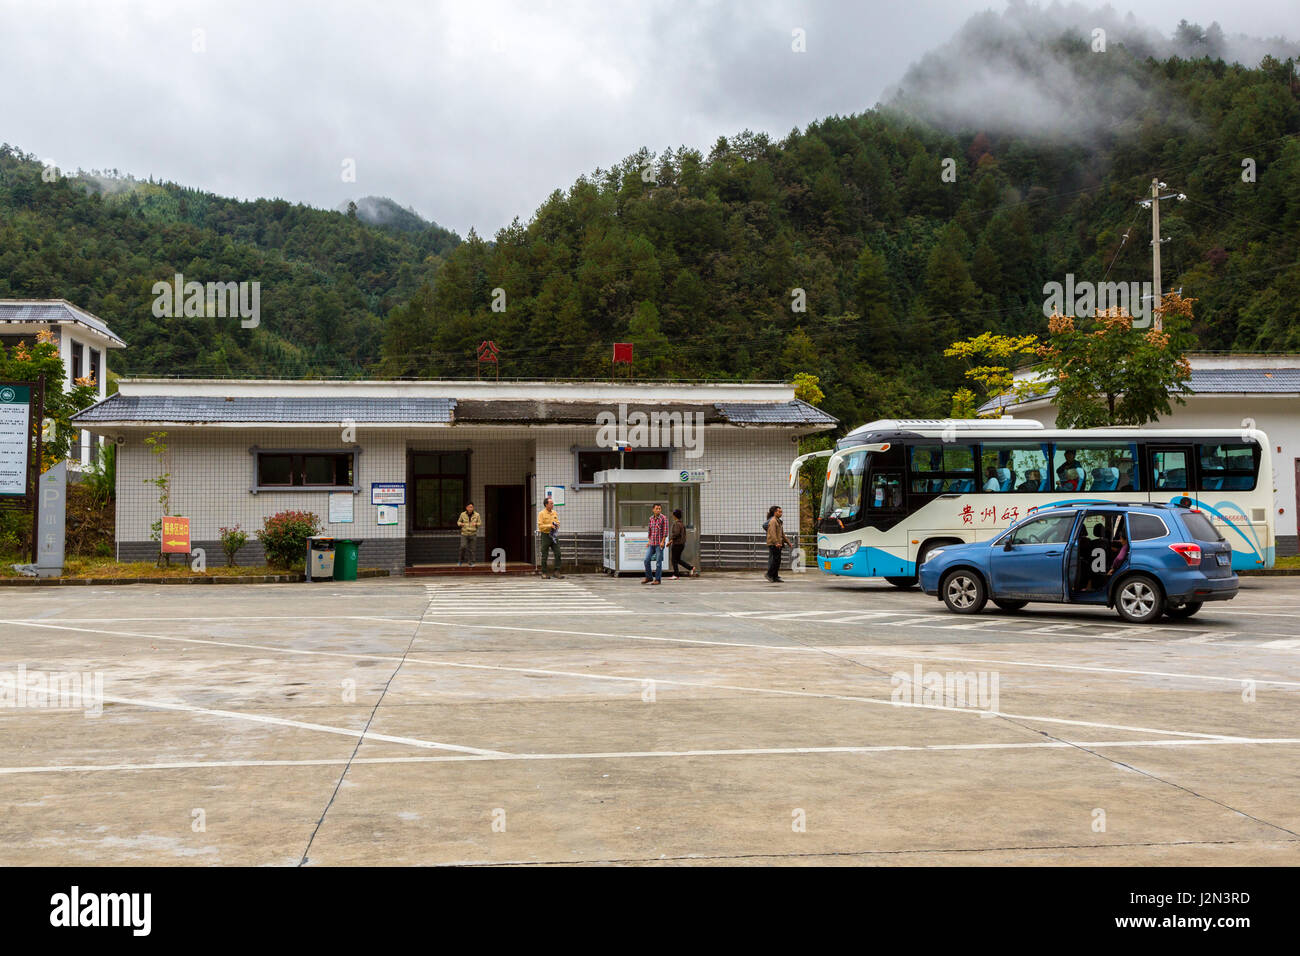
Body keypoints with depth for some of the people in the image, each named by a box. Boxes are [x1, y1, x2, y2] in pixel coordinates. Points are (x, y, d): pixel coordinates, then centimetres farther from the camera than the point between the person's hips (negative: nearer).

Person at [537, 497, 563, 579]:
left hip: (554, 535, 5)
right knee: (544, 555, 1)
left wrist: (556, 525, -6)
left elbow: (558, 522, 16)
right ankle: (544, 573, 9)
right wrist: (550, 526, -19)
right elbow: (540, 526, -11)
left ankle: (557, 572, 0)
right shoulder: (541, 513, -5)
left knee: (558, 553, -4)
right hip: (545, 535, -5)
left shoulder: (554, 513, 11)